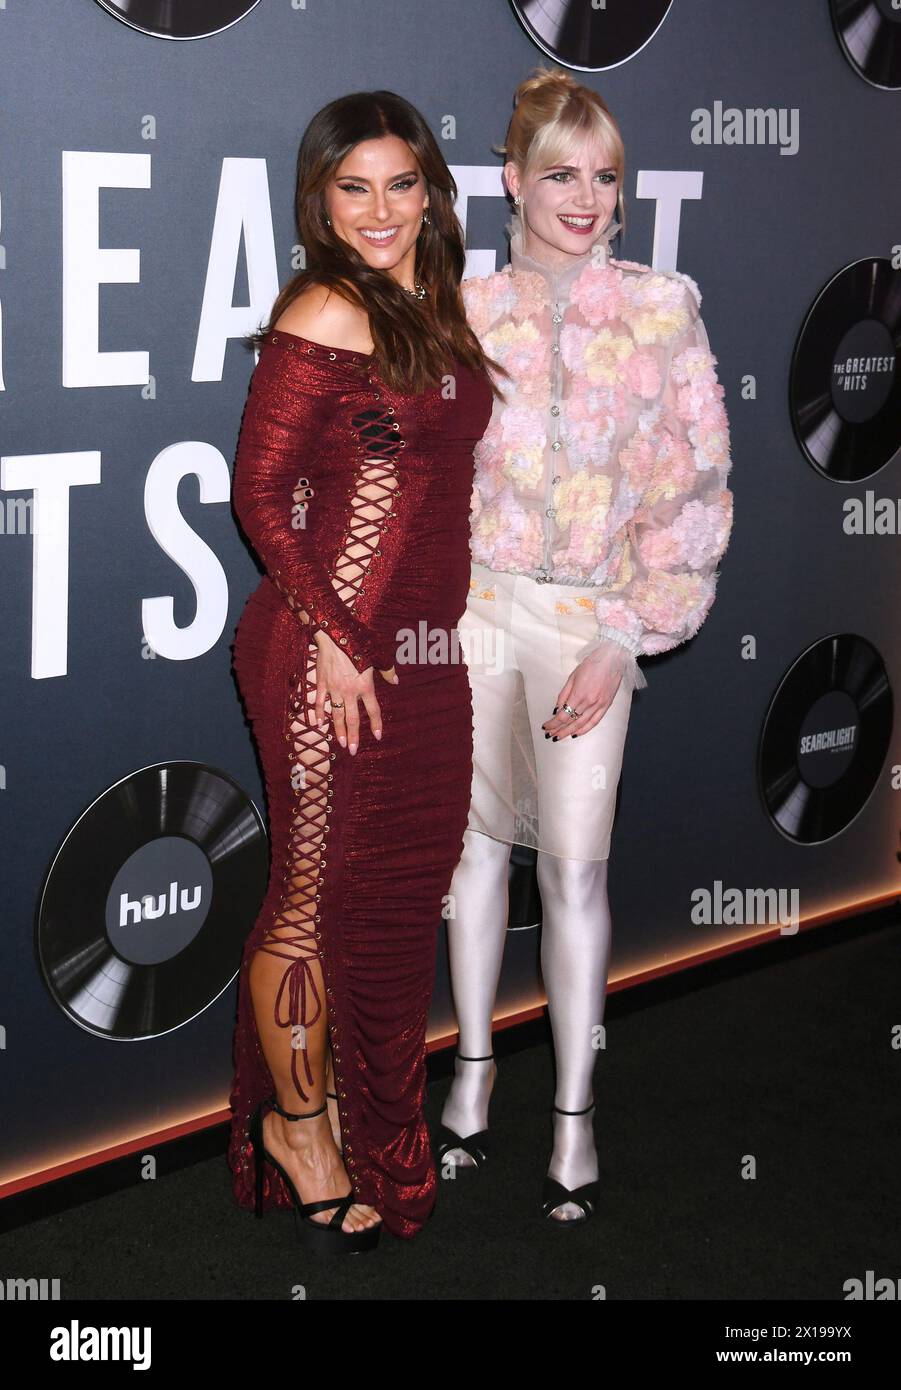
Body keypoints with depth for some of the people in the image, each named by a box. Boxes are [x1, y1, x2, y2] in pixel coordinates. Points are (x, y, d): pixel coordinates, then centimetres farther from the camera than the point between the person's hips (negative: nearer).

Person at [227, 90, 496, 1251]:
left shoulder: (434, 308, 12)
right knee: (320, 890, 3)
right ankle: (299, 1123, 22)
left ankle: (365, 1107, 32)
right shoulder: (322, 315, -13)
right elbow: (258, 493, -14)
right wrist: (330, 636, -17)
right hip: (332, 651, -8)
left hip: (422, 650, 8)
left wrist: (441, 624, 13)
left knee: (400, 882, 16)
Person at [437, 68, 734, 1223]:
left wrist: (624, 642, -9)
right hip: (474, 602, 2)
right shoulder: (462, 314, 2)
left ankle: (575, 1114, 12)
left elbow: (691, 487, -4)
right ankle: (474, 1070, 27)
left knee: (575, 863, -1)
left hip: (592, 616, -2)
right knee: (478, 834, 11)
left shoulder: (663, 307, -3)